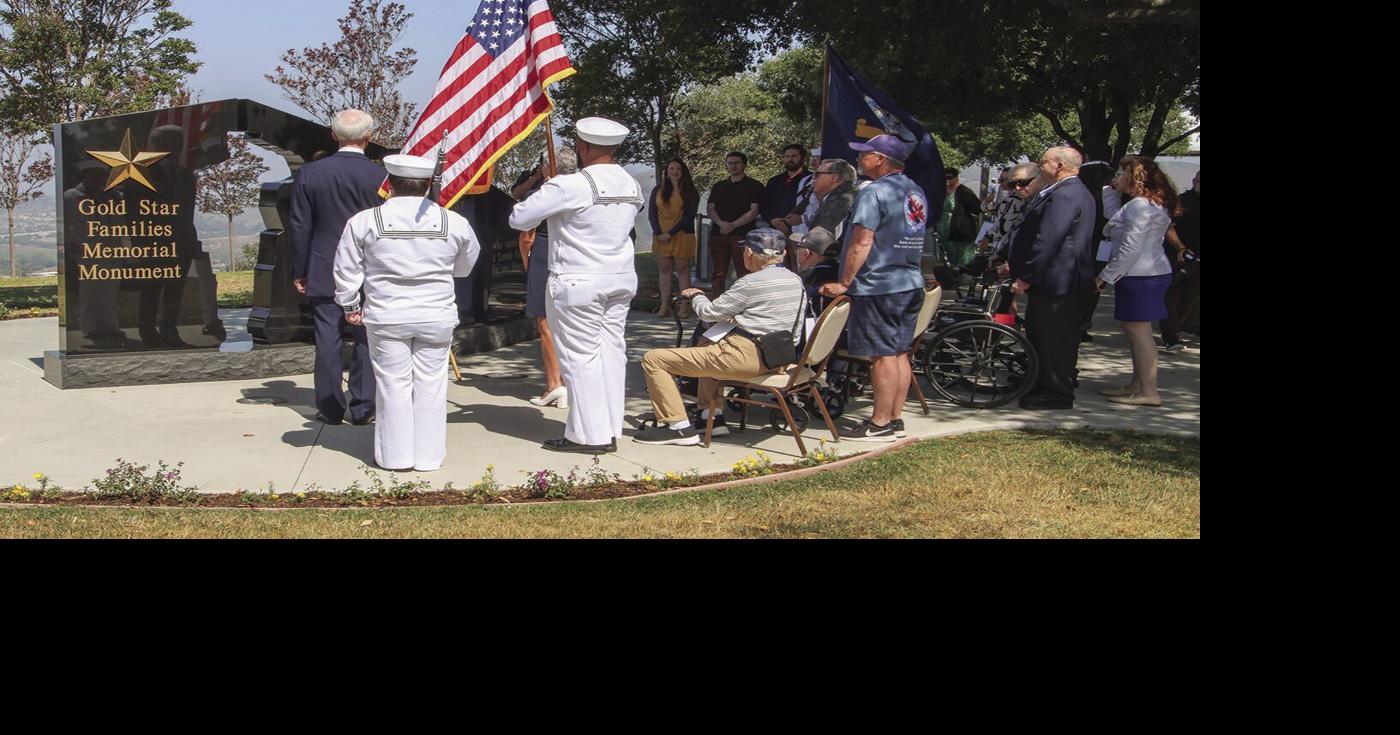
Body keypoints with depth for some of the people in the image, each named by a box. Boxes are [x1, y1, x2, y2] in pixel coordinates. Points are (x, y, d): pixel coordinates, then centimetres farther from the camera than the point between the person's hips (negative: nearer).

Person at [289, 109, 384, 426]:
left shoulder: (310, 173, -2)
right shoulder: (380, 176, -7)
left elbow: (299, 226, 1)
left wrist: (299, 271, 8)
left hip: (324, 272, 1)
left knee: (327, 340, 6)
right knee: (366, 340, 6)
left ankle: (330, 408, 11)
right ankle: (362, 409, 8)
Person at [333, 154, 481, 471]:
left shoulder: (364, 222, -6)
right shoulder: (454, 222, -3)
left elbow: (347, 270, 3)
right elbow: (465, 266, 13)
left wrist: (350, 306, 18)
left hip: (386, 317, 0)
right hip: (437, 317, 1)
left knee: (393, 384, 9)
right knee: (430, 384, 9)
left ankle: (396, 455, 15)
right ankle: (429, 455, 14)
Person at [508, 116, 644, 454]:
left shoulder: (570, 186, -16)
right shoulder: (632, 185, 7)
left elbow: (518, 218, -12)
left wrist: (543, 193, 9)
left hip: (577, 283, -7)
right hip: (621, 279, 7)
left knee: (581, 356, -1)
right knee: (611, 352, 9)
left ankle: (589, 434, 1)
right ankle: (611, 431, 14)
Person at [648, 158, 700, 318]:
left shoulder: (690, 193, 2)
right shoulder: (658, 191, 12)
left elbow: (689, 216, -6)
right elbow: (652, 213, 7)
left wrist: (670, 233, -12)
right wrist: (658, 233, -9)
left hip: (682, 235, -3)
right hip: (661, 236, 3)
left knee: (682, 269, -2)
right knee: (665, 269, 3)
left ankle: (684, 307, -1)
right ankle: (664, 306, 3)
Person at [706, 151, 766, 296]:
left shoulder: (754, 186, 3)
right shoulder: (718, 186, 19)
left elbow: (754, 211, -6)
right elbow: (710, 208, 11)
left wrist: (732, 225, -13)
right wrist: (721, 223, -10)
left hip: (742, 235, -4)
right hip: (718, 234, 5)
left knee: (743, 274, -7)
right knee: (718, 274, 5)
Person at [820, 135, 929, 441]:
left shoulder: (874, 192, -15)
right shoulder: (916, 192, 14)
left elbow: (861, 243, -19)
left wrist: (844, 283, -15)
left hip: (878, 286, -9)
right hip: (911, 283, 9)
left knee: (882, 355, -5)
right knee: (899, 352, 12)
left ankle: (880, 424, -1)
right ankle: (894, 418, 18)